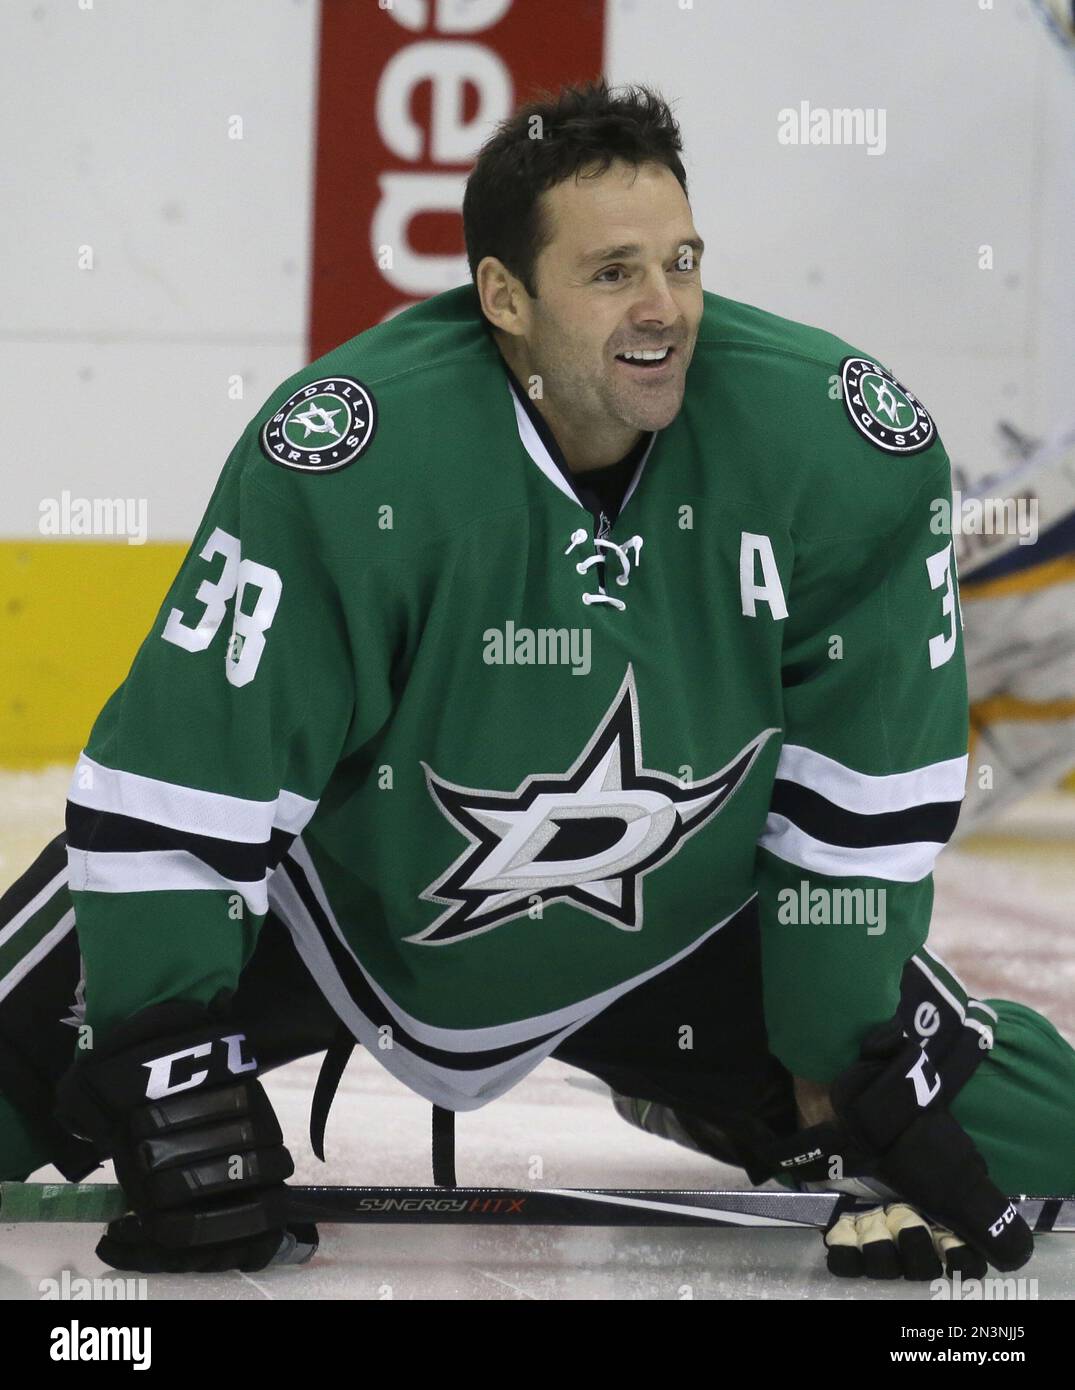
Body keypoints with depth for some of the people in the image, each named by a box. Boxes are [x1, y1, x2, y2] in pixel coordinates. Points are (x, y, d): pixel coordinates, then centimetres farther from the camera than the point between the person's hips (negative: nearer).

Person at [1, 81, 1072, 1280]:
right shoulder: (349, 457, -33)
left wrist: (849, 1070, -8)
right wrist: (172, 1081, -28)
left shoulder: (850, 449, -23)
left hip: (675, 934, 3)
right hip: (336, 900, -3)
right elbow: (179, 773, -28)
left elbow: (866, 785, -12)